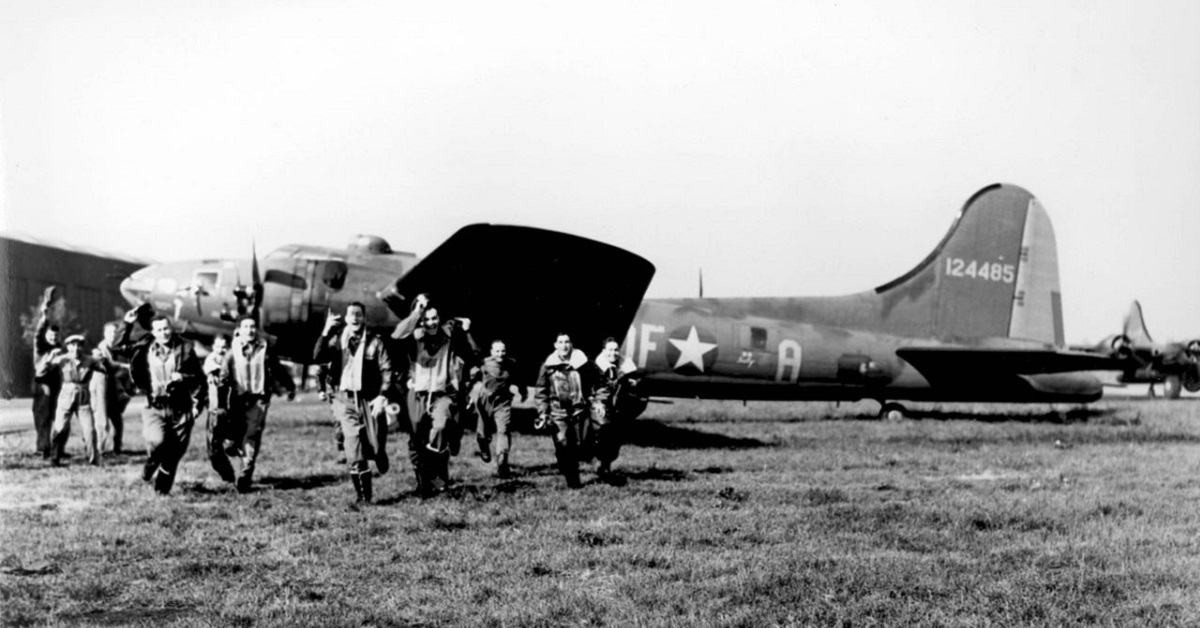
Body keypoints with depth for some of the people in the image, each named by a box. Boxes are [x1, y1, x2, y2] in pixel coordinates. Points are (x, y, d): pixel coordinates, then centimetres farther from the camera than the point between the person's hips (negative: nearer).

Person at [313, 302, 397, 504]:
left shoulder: (374, 342, 0)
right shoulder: (337, 340, 6)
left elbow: (387, 370, -4)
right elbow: (318, 357, -7)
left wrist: (382, 396, -15)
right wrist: (326, 332, -16)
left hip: (369, 400, -1)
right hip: (345, 400, 1)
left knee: (374, 447, 2)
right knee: (354, 450, -6)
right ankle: (363, 494, 1)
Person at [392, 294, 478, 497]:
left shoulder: (451, 337, 2)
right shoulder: (415, 338, -1)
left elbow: (471, 358, 2)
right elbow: (397, 335, -22)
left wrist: (466, 333, -10)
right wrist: (416, 312, -19)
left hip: (443, 394, -2)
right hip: (418, 394, 2)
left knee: (440, 426, -32)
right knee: (416, 442, 10)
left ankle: (438, 477, -20)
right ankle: (423, 484, 28)